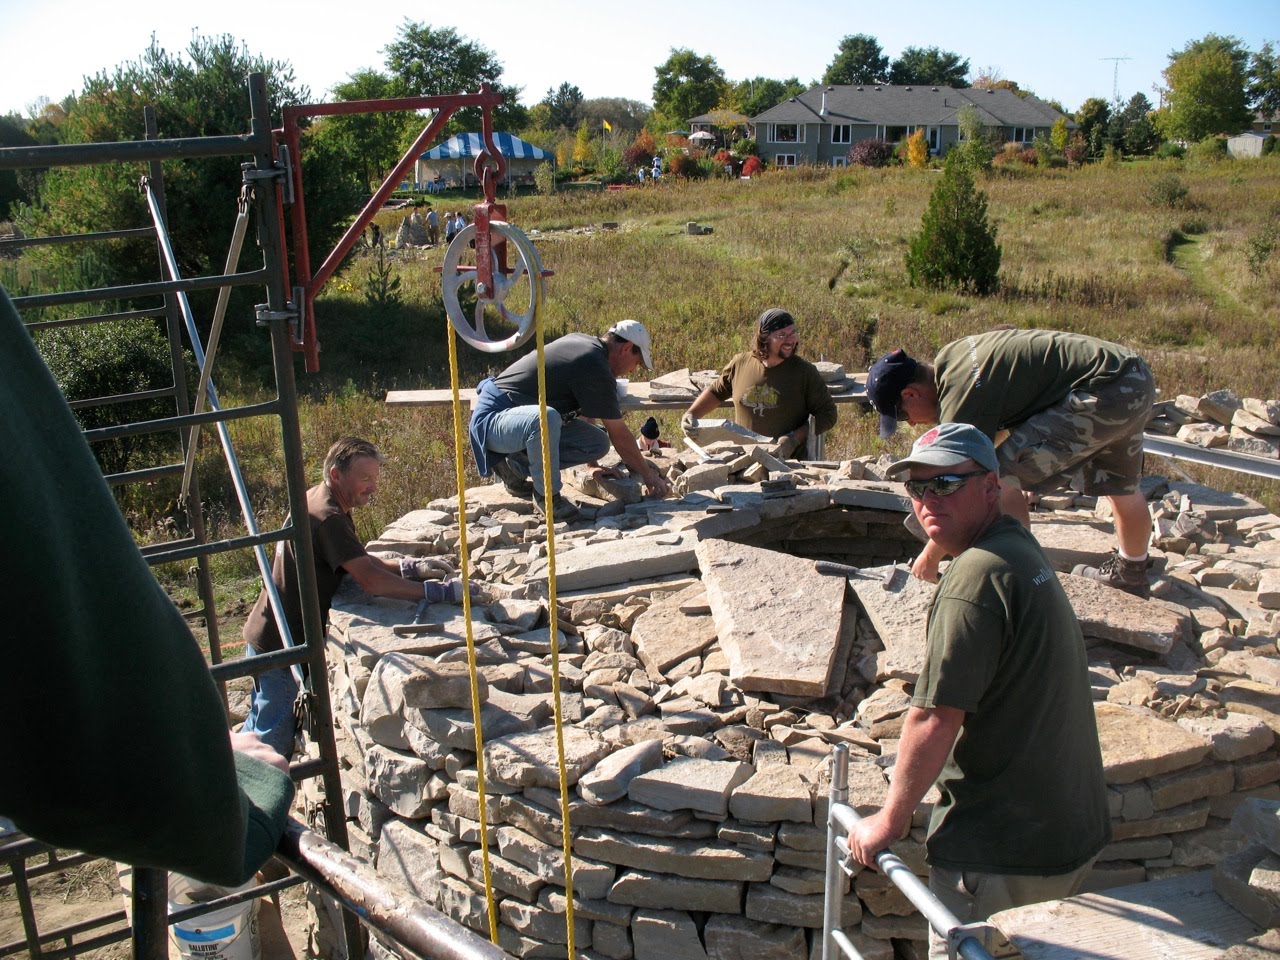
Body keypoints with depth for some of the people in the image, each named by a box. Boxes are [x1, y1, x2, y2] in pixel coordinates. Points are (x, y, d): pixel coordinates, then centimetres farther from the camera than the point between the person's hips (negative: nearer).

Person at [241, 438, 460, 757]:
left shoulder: (315, 499, 6)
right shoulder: (327, 517, -26)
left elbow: (358, 561, 11)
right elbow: (370, 580, -35)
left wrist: (410, 567, -4)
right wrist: (439, 592, -35)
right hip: (280, 645, -10)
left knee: (263, 726, 25)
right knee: (273, 745, 3)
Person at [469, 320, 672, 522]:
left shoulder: (579, 340, 11)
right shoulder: (596, 369, -19)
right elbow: (619, 435, -11)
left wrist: (592, 466, 26)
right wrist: (648, 475, 1)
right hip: (493, 419, -10)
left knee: (599, 444, 0)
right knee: (547, 417, -41)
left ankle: (517, 466, 9)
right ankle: (546, 495, -17)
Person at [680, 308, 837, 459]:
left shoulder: (804, 371, -1)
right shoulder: (740, 364, 7)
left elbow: (827, 413, 4)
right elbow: (716, 392, 25)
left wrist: (795, 438, -8)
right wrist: (690, 414, 13)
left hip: (790, 462, -3)